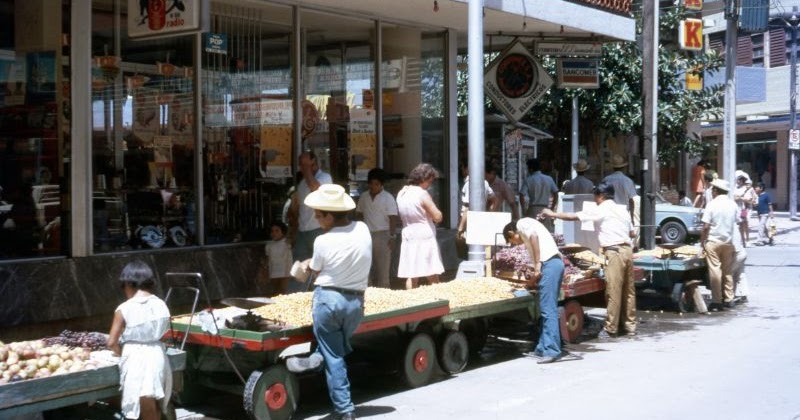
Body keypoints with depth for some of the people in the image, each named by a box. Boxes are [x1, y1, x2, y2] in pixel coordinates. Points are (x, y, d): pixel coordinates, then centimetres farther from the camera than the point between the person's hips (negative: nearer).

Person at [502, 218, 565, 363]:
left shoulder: (521, 223, 4)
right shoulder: (528, 226, 29)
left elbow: (534, 235, -16)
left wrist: (537, 263, -15)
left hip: (549, 263, -10)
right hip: (555, 263, 10)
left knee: (548, 309, -10)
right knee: (547, 308, 13)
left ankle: (552, 350, -12)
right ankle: (543, 348, 18)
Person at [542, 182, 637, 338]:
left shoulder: (600, 210, -3)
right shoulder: (622, 209, 17)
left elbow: (573, 217, -3)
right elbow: (633, 233, 19)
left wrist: (552, 214, 8)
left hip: (614, 251, -8)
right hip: (627, 249, 8)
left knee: (613, 291, -3)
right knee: (628, 290, 11)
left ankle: (610, 328, 1)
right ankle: (629, 325, 18)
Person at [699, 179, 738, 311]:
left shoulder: (712, 205, -10)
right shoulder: (733, 205, 4)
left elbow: (705, 227, -12)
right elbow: (736, 224, 7)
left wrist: (702, 243, -4)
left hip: (713, 242, -5)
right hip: (728, 242, 5)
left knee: (715, 271, -2)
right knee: (728, 271, 13)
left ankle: (717, 301, -1)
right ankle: (728, 299, 16)